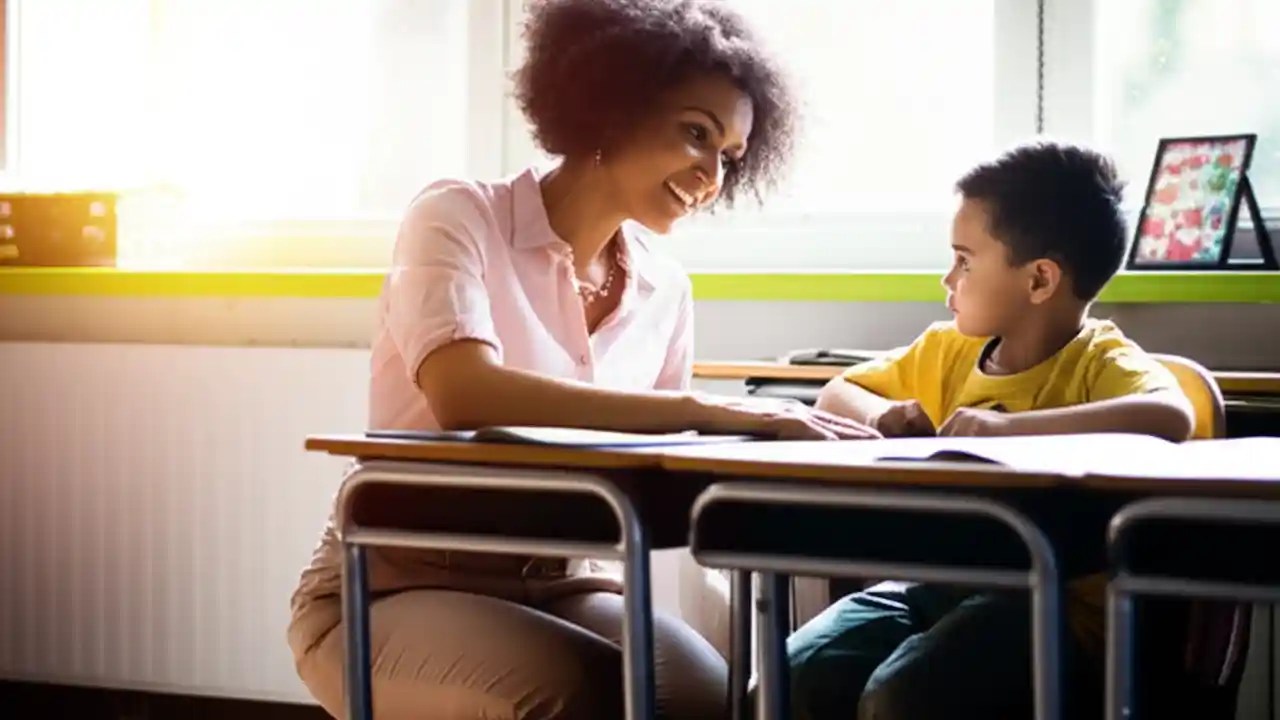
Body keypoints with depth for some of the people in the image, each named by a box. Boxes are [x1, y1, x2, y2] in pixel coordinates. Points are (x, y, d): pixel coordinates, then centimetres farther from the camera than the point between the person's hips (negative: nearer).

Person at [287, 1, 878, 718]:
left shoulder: (665, 291, 6)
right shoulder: (461, 217, -11)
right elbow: (464, 396, -31)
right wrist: (706, 411, -34)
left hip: (555, 588, 5)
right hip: (396, 588, -5)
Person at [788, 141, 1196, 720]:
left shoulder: (1102, 362, -9)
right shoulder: (947, 350, 12)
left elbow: (1173, 417, -31)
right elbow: (837, 393, 25)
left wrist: (1009, 426, -35)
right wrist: (880, 413, 0)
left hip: (1053, 604, -7)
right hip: (936, 585, 7)